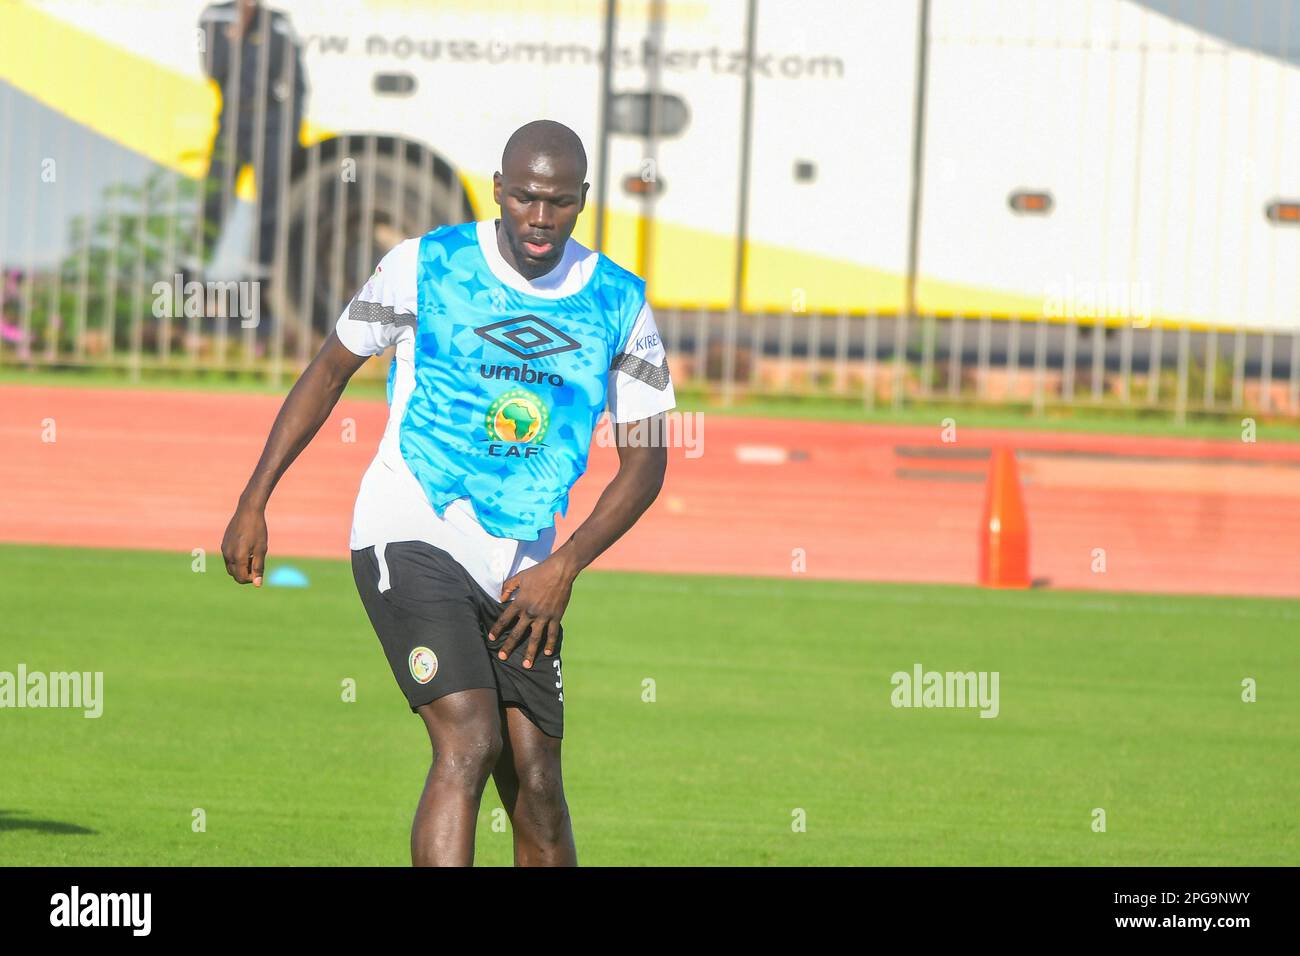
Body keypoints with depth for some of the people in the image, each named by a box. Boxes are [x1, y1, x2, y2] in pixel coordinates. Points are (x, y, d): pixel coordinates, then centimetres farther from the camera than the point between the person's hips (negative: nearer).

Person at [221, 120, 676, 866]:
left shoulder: (619, 305, 1)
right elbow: (331, 370, 8)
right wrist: (255, 502, 6)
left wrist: (565, 566, -8)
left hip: (523, 572, 4)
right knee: (469, 743, -21)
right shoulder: (424, 267, -5)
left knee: (536, 787, 4)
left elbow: (645, 460, 4)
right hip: (412, 537, -4)